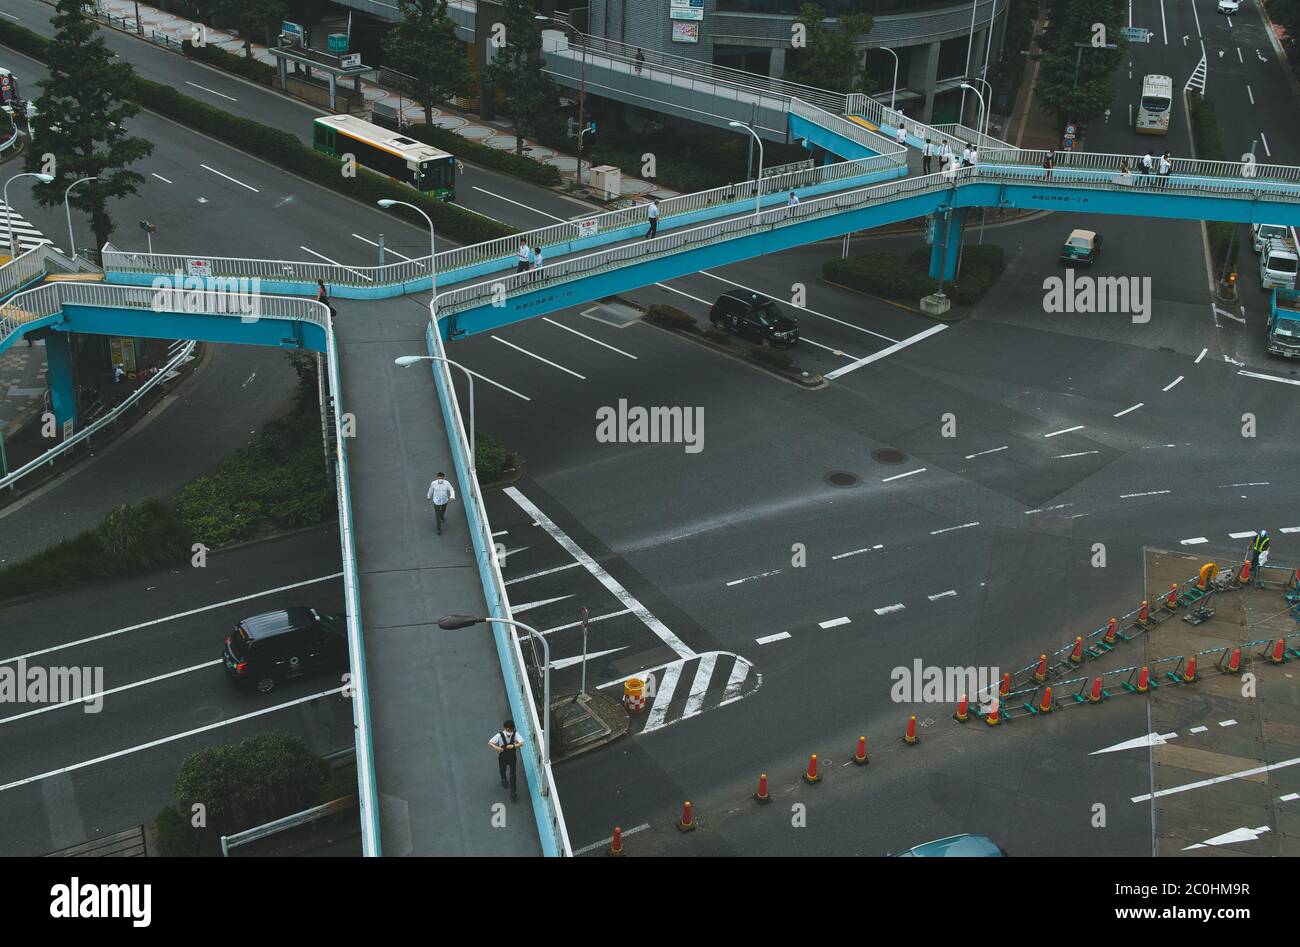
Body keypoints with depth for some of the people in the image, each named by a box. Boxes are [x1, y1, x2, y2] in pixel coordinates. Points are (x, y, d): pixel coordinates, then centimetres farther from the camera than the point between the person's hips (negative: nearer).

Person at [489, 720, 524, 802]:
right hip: (502, 757, 1)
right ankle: (504, 780, 61)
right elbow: (490, 743, -21)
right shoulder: (500, 735, -25)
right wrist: (496, 747, -39)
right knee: (502, 771, 26)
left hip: (512, 757, -1)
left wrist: (513, 746, -42)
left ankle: (513, 793, 11)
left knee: (513, 775, -2)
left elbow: (521, 743, -27)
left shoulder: (515, 734, -22)